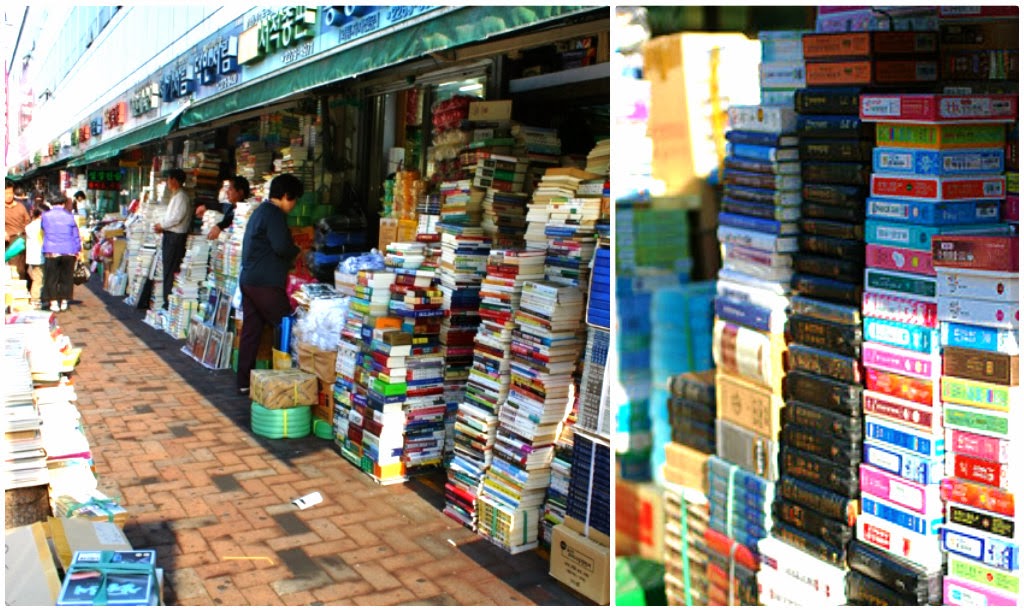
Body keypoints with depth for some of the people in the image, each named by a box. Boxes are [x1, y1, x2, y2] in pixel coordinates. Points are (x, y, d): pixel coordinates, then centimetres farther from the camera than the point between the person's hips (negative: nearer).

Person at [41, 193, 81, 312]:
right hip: (68, 252, 0)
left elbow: (44, 230, 16)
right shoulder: (69, 216, -2)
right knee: (66, 278, 9)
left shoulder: (46, 216, 0)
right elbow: (76, 235, 4)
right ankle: (64, 301, 13)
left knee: (51, 278, 6)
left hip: (51, 252, 0)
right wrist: (78, 249, 13)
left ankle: (53, 302, 5)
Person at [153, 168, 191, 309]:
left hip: (175, 237, -10)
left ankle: (170, 303, -4)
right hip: (171, 236, 10)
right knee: (168, 270, 12)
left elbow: (177, 218, -20)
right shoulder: (175, 196, 18)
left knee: (170, 271, -7)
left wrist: (162, 225, -8)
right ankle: (168, 301, 17)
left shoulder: (181, 197, -13)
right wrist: (163, 227, 8)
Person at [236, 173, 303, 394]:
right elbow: (282, 247, -21)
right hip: (266, 283, -10)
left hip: (249, 280, 10)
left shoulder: (260, 210, 19)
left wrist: (290, 251, 14)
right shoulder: (274, 214, -13)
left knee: (250, 330, 10)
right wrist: (297, 251, -2)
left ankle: (244, 382, 15)